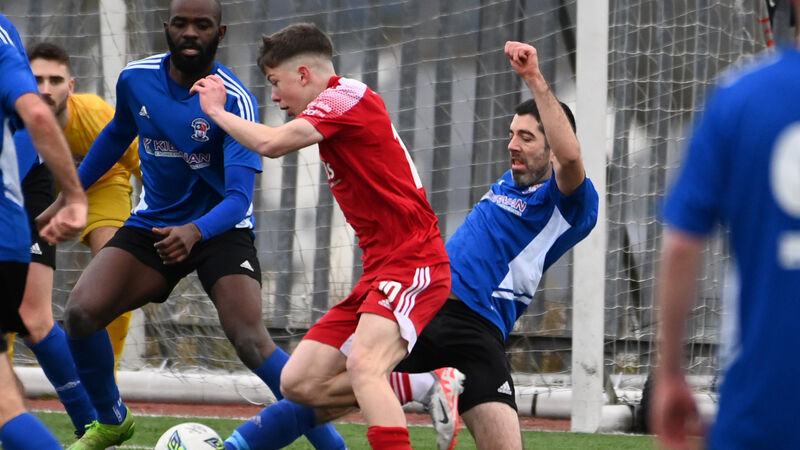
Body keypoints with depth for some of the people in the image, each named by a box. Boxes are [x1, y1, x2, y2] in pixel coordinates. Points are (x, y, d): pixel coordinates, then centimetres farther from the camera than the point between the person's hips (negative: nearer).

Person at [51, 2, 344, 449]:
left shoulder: (235, 101, -20)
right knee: (80, 313, -15)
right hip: (153, 223, 4)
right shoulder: (136, 79, -6)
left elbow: (239, 197, -27)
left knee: (250, 340, -25)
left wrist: (196, 231, -46)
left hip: (220, 228, -4)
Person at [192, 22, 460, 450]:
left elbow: (272, 143, -20)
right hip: (380, 268, 10)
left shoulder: (348, 96, -10)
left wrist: (214, 110, -6)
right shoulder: (336, 109, 20)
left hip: (413, 263, -10)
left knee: (362, 364, -33)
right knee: (299, 384, 1)